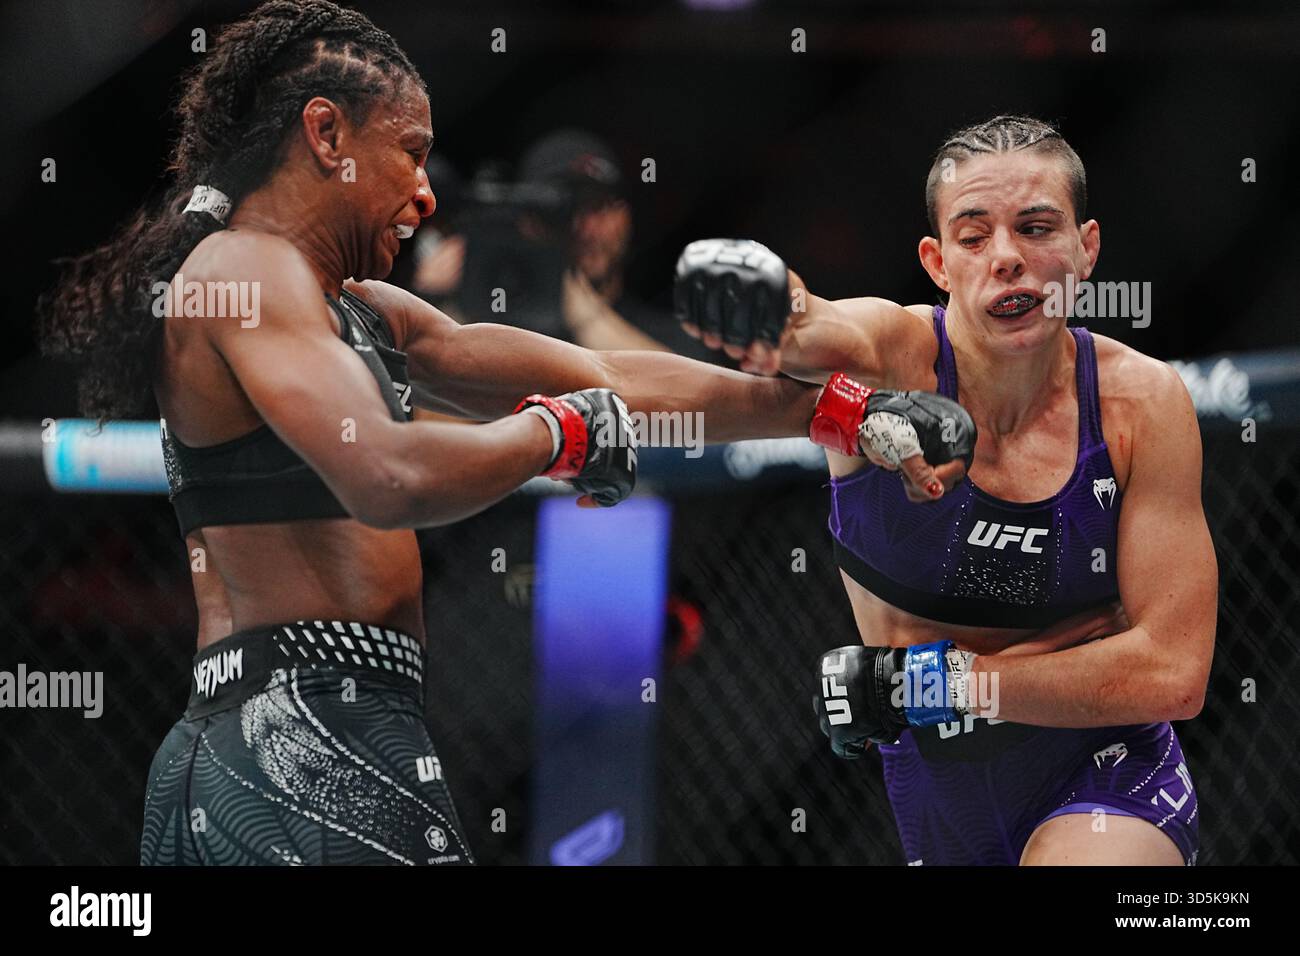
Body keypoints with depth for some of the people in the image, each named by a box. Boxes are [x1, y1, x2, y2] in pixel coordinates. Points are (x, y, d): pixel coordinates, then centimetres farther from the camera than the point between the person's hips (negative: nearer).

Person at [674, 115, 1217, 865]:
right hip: (934, 805, 2)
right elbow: (812, 336, -40)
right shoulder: (893, 358, -14)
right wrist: (769, 307, -65)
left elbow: (1173, 673, -15)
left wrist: (939, 680, -19)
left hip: (1104, 780, -2)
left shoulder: (1143, 401, -13)